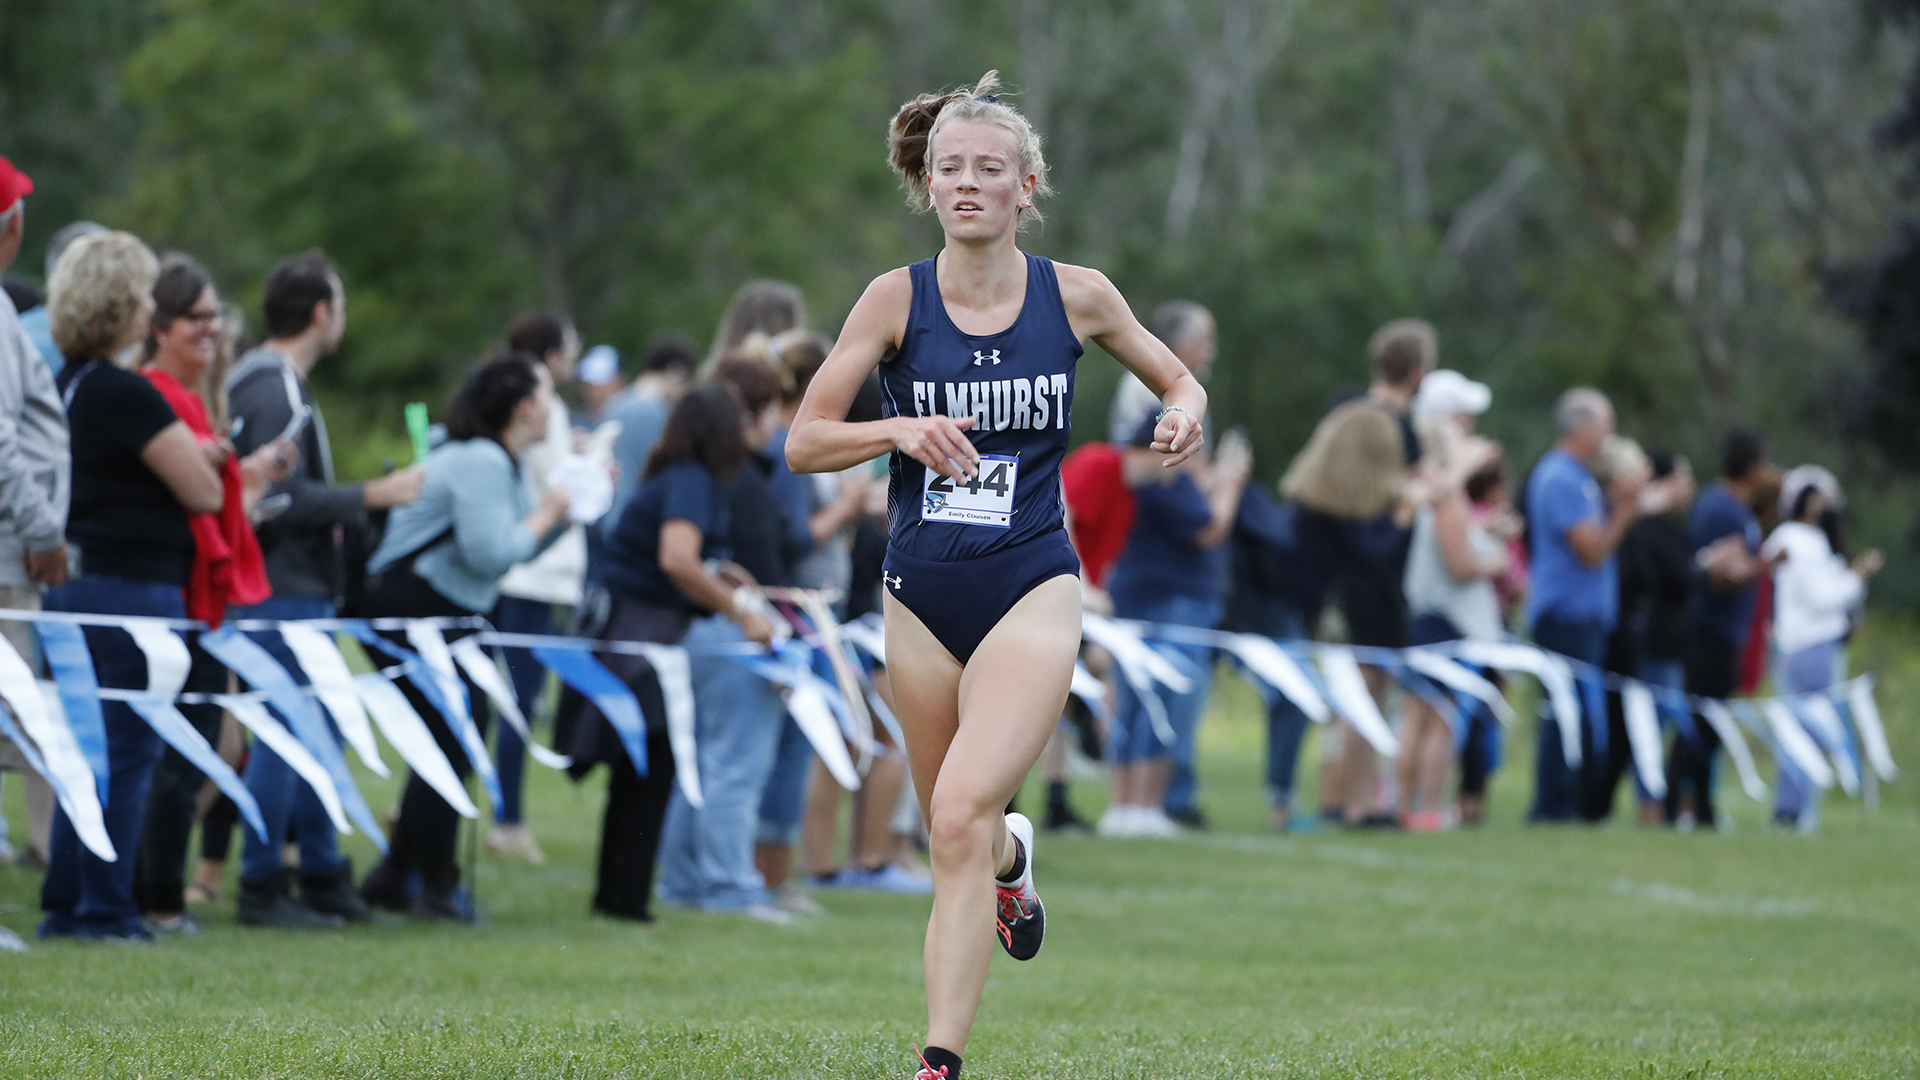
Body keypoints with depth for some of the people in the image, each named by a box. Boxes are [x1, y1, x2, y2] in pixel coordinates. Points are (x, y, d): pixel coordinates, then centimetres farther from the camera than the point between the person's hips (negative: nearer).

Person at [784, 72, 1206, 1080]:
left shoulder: (1076, 295, -1)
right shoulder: (897, 298, -2)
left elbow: (1177, 380, 16)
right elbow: (803, 442, -2)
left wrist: (1182, 413, -8)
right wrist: (899, 430, -21)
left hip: (1032, 590, -3)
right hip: (921, 598, 3)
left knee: (962, 816, -21)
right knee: (955, 832, 14)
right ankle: (1013, 857, 53)